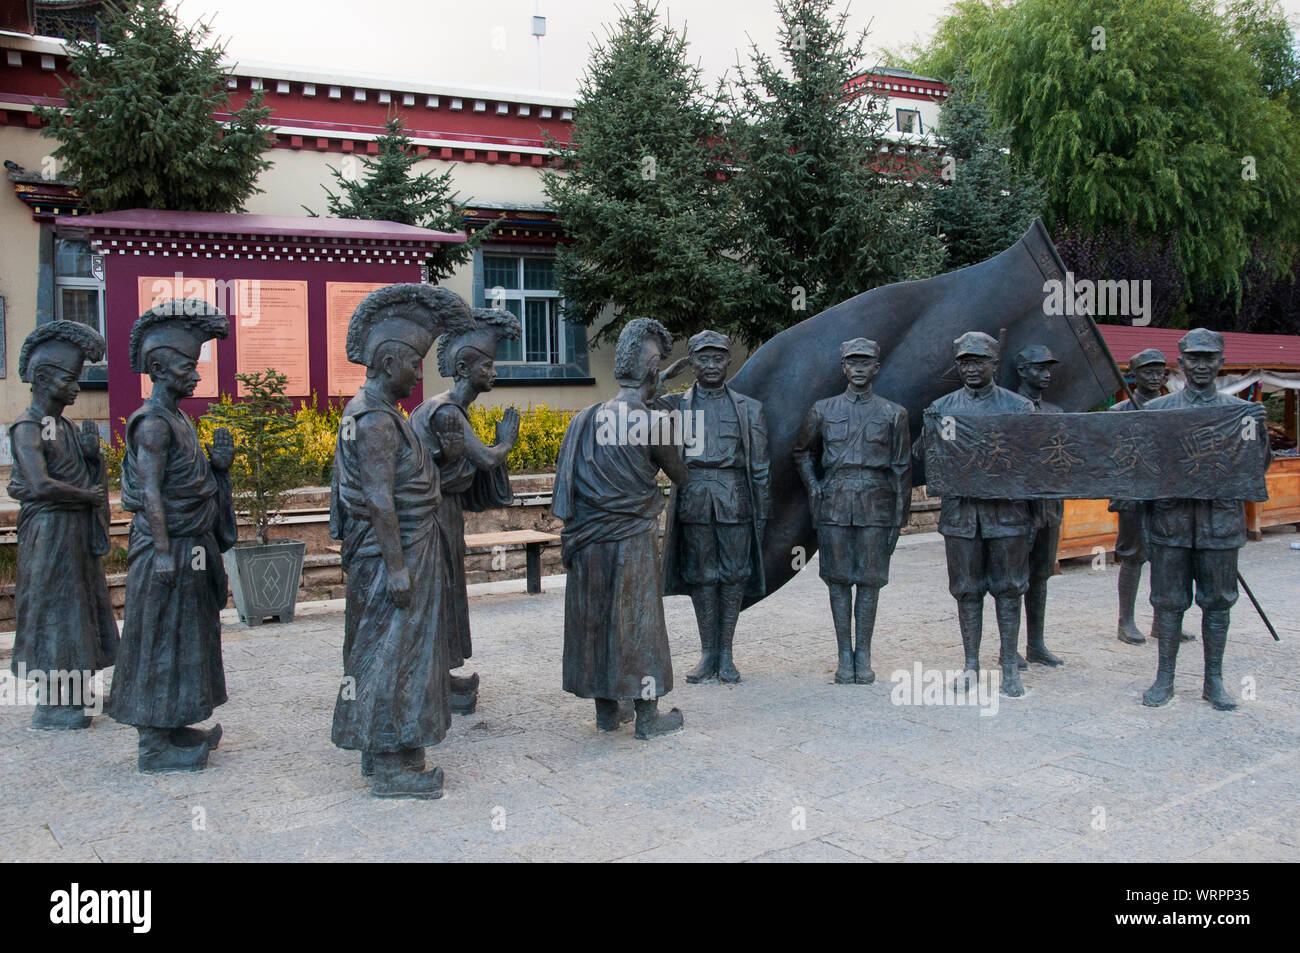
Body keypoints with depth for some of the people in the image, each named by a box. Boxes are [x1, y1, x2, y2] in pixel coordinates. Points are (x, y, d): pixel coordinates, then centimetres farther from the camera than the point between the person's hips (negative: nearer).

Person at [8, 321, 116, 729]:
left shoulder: (64, 426, 11)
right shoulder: (27, 428, -14)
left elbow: (86, 478, 18)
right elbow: (41, 486, -27)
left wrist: (91, 451, -1)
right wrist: (88, 495, -13)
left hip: (77, 531, 8)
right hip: (48, 531, -8)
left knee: (78, 606, 14)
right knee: (52, 607, -1)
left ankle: (74, 691, 26)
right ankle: (49, 706, 8)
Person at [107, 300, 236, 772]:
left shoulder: (176, 418, 14)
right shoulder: (153, 421, -15)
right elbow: (150, 491, -19)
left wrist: (217, 464, 2)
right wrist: (162, 552, -22)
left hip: (190, 547, 10)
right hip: (168, 549, -10)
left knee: (183, 639, 15)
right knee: (160, 640, -2)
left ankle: (172, 728, 27)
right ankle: (154, 746, 6)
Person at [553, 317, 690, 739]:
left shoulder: (587, 417, 3)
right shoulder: (652, 421, -11)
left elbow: (565, 473, 8)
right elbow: (679, 474, 2)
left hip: (588, 539, 5)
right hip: (633, 537, -5)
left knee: (593, 617, 12)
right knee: (638, 620, 5)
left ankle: (606, 710, 23)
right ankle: (647, 716, 14)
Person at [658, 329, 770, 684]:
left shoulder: (748, 408, 10)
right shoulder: (674, 405, 9)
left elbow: (759, 466, 9)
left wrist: (762, 511, 4)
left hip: (735, 500, 0)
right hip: (693, 499, 0)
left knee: (733, 575, 2)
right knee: (701, 576, 4)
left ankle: (726, 654, 13)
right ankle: (708, 653, 15)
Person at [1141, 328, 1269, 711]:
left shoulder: (1239, 409, 7)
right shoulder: (1157, 410, 5)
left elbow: (1257, 467, 4)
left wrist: (1259, 429, -12)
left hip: (1220, 521, 1)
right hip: (1170, 519, -1)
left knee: (1217, 602, 7)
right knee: (1169, 601, 5)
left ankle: (1214, 681, 19)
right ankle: (1164, 678, 16)